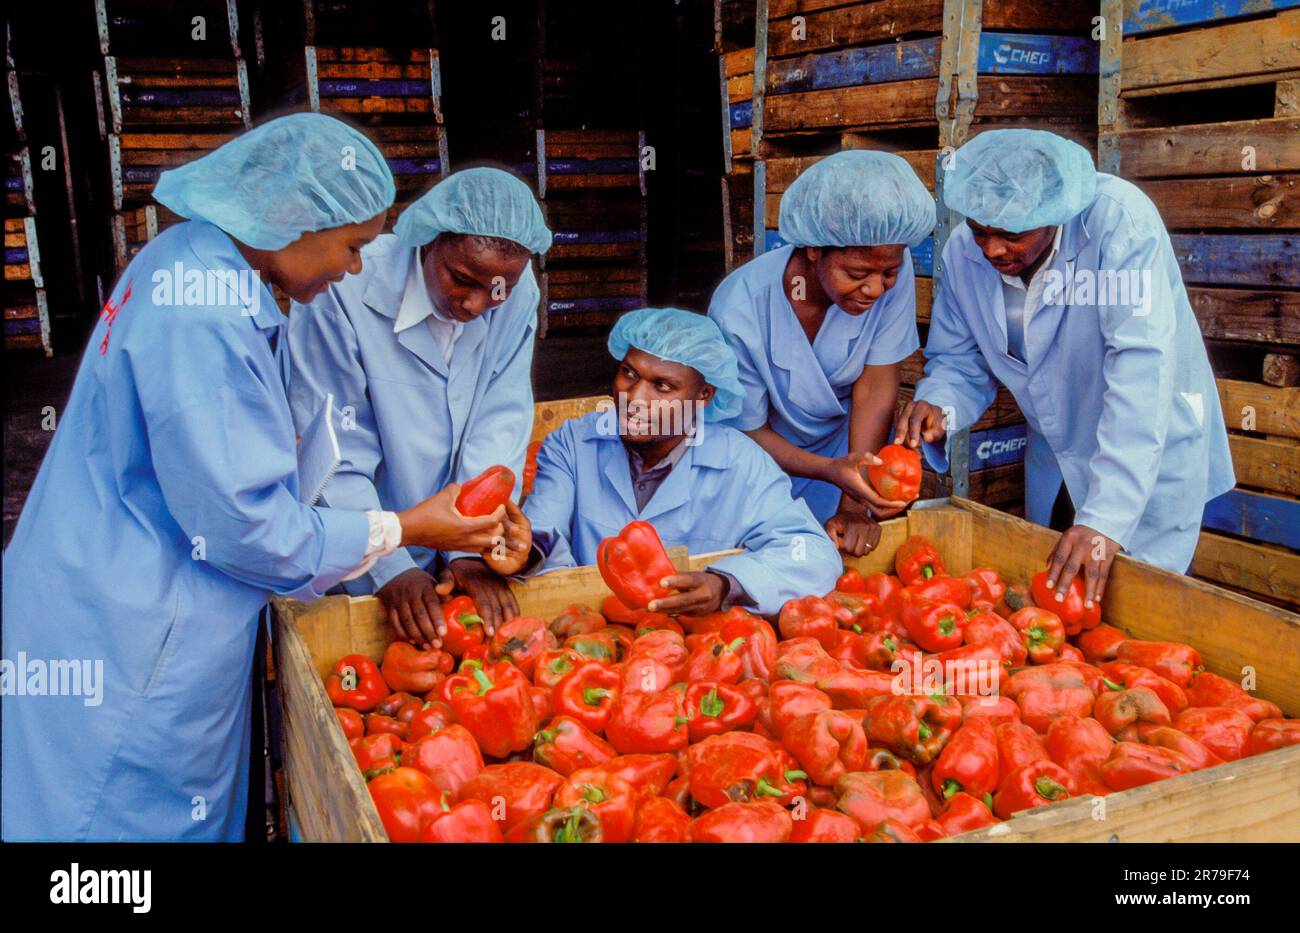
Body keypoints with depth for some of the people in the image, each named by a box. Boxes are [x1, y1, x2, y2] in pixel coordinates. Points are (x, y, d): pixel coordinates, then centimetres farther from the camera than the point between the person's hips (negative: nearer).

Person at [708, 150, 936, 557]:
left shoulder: (894, 272, -24)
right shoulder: (739, 311, -32)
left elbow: (876, 387, -17)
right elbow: (750, 432, -20)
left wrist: (854, 505, -22)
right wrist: (832, 471, -38)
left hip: (845, 442, 3)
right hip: (767, 457, -2)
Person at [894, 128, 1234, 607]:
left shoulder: (1119, 221, -28)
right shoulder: (965, 250, -12)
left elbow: (1141, 368, -37)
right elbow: (959, 362, -1)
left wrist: (1106, 517, -43)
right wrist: (939, 408, -27)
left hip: (1151, 453, -5)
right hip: (1055, 456, 5)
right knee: (1046, 592, 17)